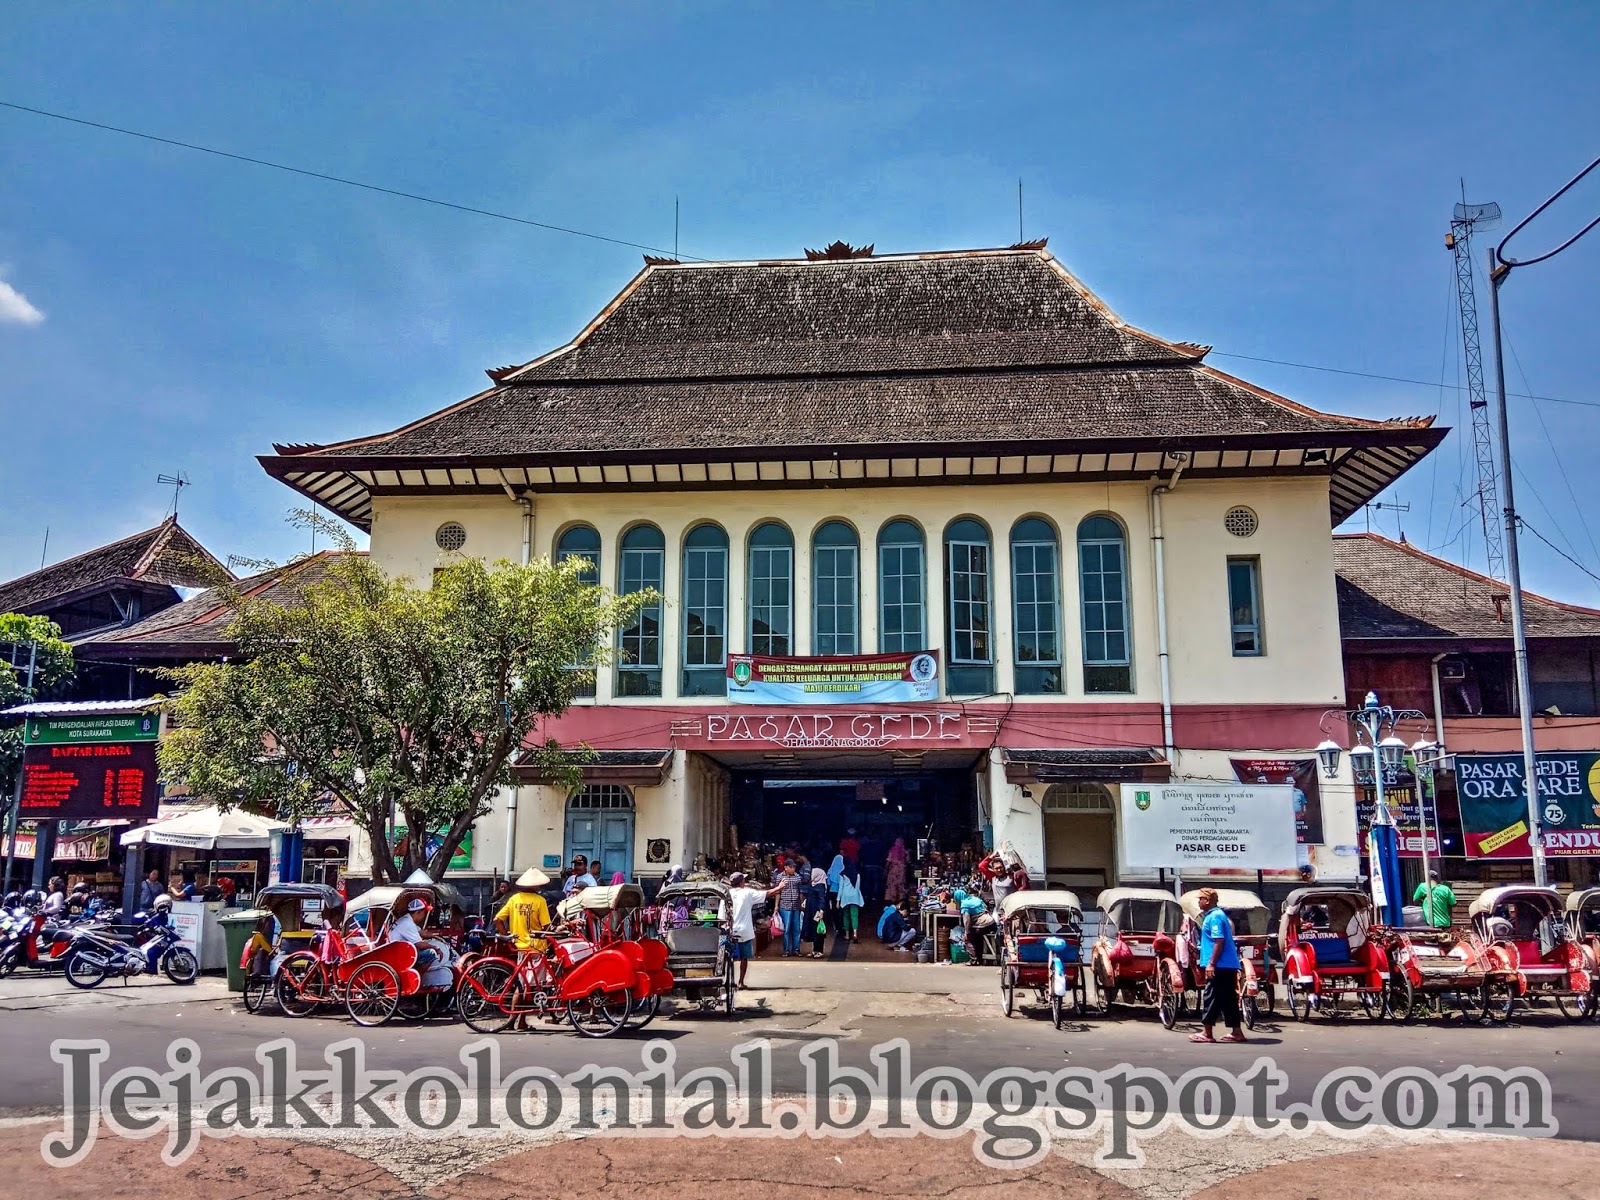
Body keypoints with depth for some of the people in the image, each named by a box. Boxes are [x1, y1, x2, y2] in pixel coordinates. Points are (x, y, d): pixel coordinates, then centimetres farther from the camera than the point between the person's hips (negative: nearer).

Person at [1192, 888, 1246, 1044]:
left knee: (1211, 997, -5)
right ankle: (1236, 1031, 14)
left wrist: (1211, 963, -21)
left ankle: (1207, 1032, -2)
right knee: (1228, 998, 11)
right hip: (1228, 965, 10)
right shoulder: (1216, 914, 16)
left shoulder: (1214, 917, -15)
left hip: (1220, 965, -10)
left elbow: (1219, 941, -21)